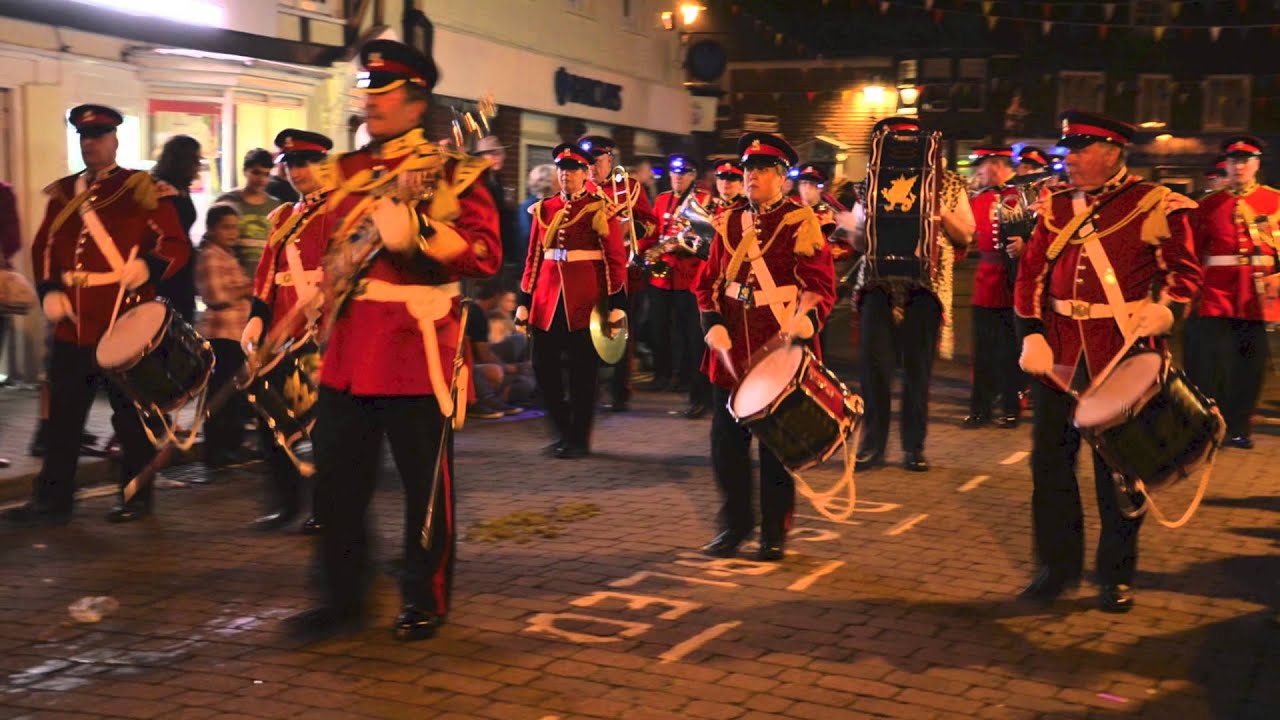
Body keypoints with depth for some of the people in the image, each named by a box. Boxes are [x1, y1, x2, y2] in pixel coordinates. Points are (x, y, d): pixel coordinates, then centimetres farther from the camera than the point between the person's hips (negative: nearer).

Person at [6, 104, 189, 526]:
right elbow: (44, 246, 15)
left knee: (131, 414, 5)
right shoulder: (63, 192, 14)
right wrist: (49, 291, -1)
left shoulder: (143, 189, -1)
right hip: (72, 325, 5)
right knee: (63, 415, 6)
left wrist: (148, 266, -25)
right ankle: (53, 500, 13)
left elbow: (177, 245, -6)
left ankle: (136, 497, 17)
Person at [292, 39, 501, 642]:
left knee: (426, 485, 5)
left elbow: (486, 253, -13)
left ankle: (425, 601, 19)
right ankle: (342, 597, 22)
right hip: (346, 354, 6)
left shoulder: (454, 172, -3)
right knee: (337, 482, 9)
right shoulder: (345, 172, 15)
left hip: (417, 354, -6)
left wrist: (417, 234, -25)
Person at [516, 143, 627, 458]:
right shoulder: (544, 209, 11)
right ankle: (562, 432, 21)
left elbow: (616, 260, -4)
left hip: (586, 300, -4)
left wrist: (617, 305, -9)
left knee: (583, 371, 3)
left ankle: (579, 438, 14)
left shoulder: (601, 210, -2)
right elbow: (533, 258, 12)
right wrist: (524, 302, 8)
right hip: (548, 299, 4)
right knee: (544, 367, 5)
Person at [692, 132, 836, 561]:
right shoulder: (729, 223, 12)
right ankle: (735, 525, 22)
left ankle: (775, 534, 16)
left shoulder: (800, 223, -2)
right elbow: (709, 282, 13)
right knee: (726, 441, 6)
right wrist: (714, 326, -3)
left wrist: (804, 320, -26)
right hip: (731, 352, 4)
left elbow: (819, 284, -8)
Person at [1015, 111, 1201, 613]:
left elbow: (1183, 267, 0)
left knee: (1118, 466, 5)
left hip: (1121, 356, -4)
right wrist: (1032, 336, -2)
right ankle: (1057, 566, 20)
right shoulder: (1056, 205, 9)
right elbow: (1031, 274, 8)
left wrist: (1165, 308, -19)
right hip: (1058, 355, 4)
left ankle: (1117, 577, 19)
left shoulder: (1153, 204, -3)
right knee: (1050, 460, 6)